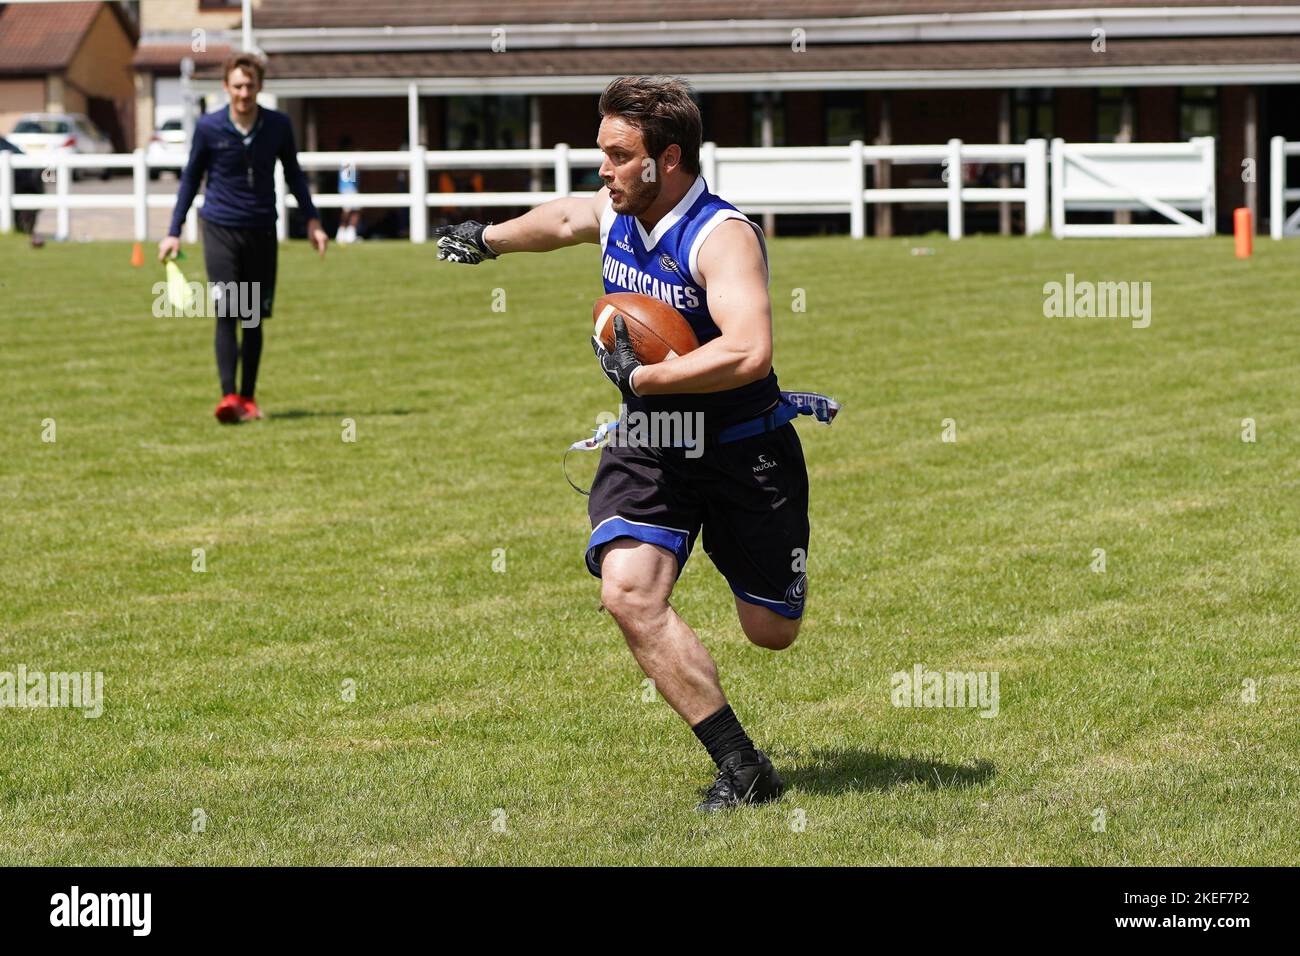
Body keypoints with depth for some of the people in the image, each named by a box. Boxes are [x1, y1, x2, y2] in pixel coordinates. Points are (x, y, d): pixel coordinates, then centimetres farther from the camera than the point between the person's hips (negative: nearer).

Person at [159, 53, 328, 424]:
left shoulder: (279, 126, -1)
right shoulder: (208, 127, -4)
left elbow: (293, 173, 14)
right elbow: (191, 178, 7)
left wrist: (312, 220, 7)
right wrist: (174, 232, 5)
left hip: (262, 232, 2)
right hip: (220, 228, -2)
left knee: (254, 319, 6)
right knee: (226, 314, -13)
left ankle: (248, 399, 15)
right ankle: (228, 396, -17)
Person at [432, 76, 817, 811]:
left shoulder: (723, 236, -23)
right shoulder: (613, 215, 0)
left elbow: (749, 352, -38)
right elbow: (561, 219, 26)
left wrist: (640, 375, -31)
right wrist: (489, 239, 44)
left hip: (744, 450, -5)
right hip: (648, 446, 5)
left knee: (772, 632, 6)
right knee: (629, 591, -21)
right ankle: (744, 768, -18)